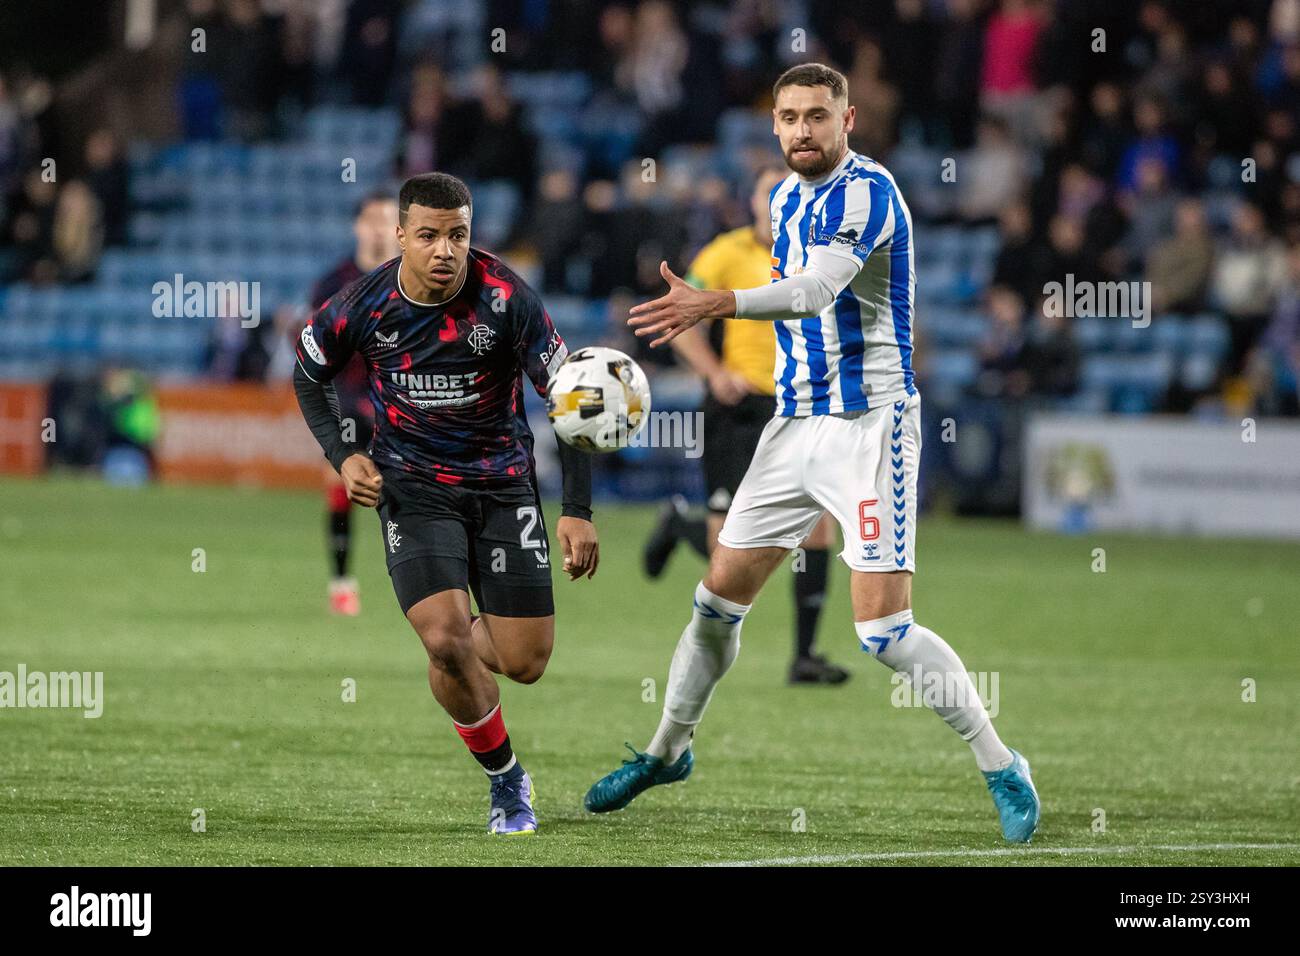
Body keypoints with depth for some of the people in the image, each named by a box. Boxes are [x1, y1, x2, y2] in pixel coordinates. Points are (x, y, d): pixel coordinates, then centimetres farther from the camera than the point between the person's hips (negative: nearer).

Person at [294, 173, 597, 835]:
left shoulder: (506, 298, -18)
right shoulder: (362, 307, -13)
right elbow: (308, 376, 9)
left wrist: (577, 511, -14)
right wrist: (343, 456, -6)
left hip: (502, 482, 0)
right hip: (412, 486, 0)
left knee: (524, 663, -3)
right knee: (446, 638, -21)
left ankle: (461, 650, 36)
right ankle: (505, 783, 2)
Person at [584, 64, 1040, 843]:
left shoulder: (867, 191, -15)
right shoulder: (787, 198, 12)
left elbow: (815, 289, -32)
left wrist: (717, 303, -48)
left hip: (871, 422, -8)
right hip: (796, 424, 8)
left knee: (884, 628, -15)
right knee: (719, 599, 11)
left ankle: (1003, 770, -3)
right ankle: (669, 749, 30)